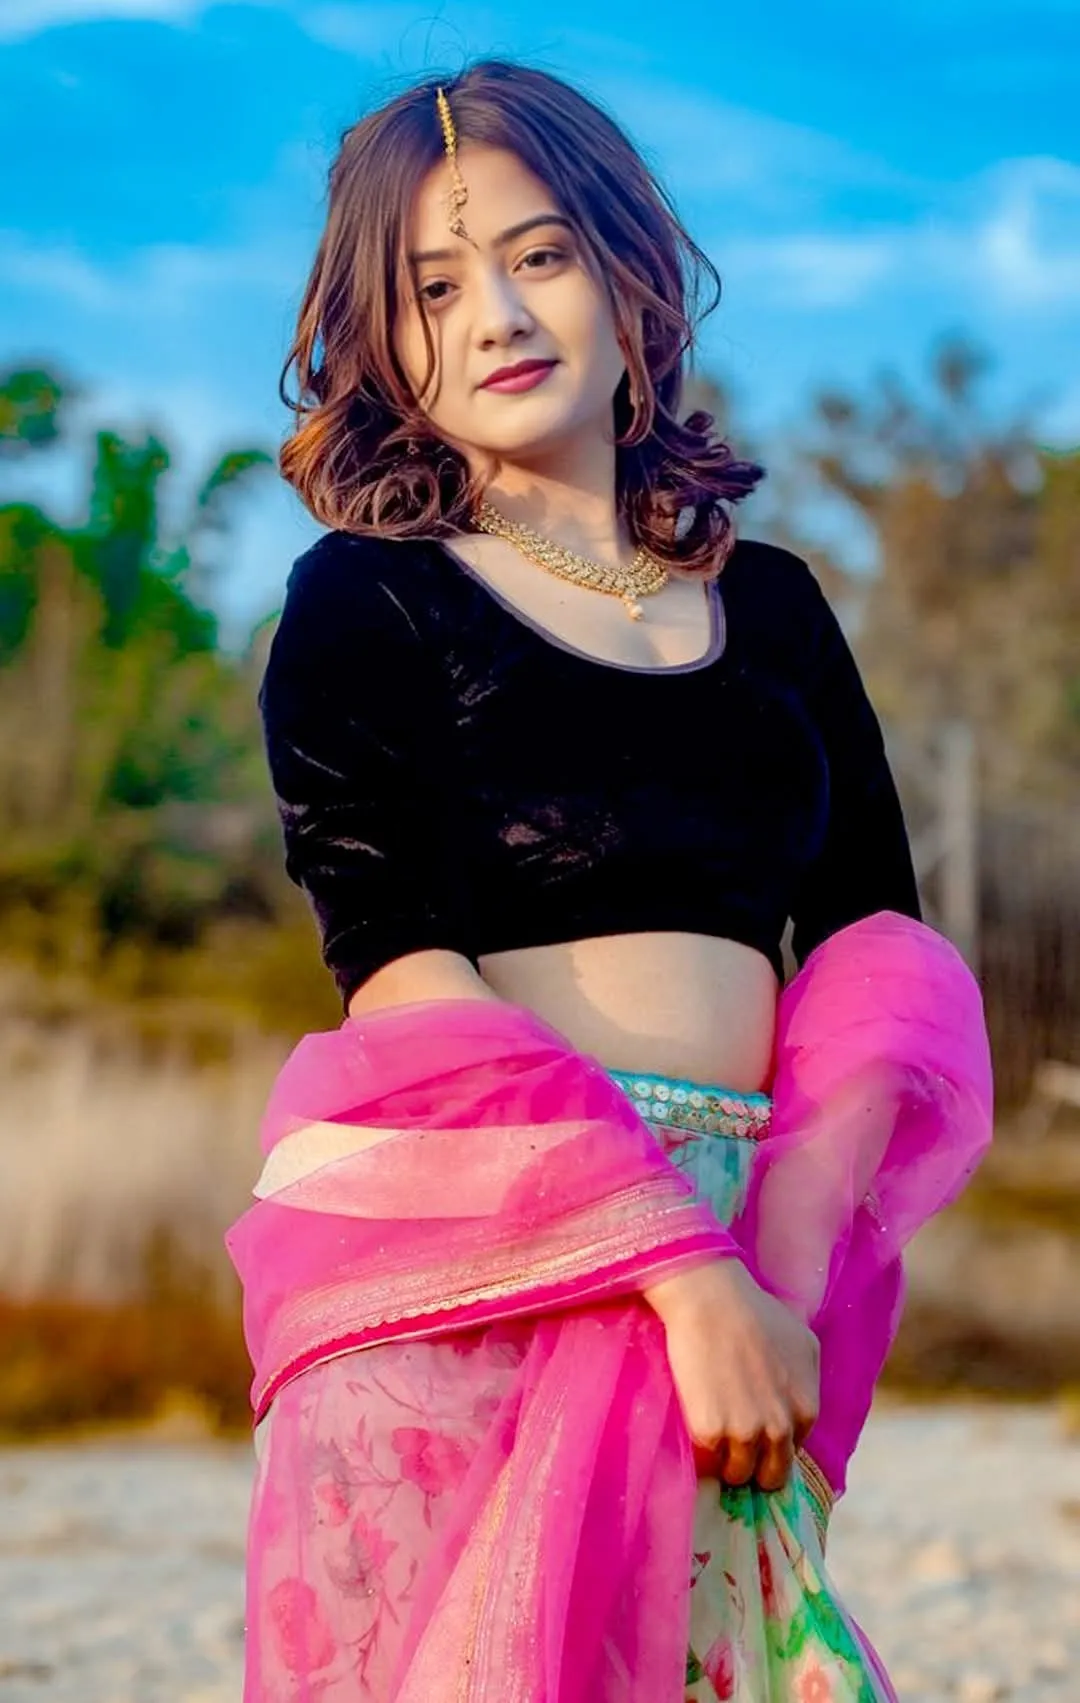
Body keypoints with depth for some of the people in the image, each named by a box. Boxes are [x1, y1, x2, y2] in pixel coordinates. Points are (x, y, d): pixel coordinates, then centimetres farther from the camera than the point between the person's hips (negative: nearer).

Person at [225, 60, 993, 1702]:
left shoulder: (770, 608, 16)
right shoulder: (366, 598, 4)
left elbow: (883, 947, 8)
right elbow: (400, 964, -8)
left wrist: (791, 1236, -11)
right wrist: (686, 1272, -18)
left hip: (735, 1255, 3)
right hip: (455, 1251, -3)